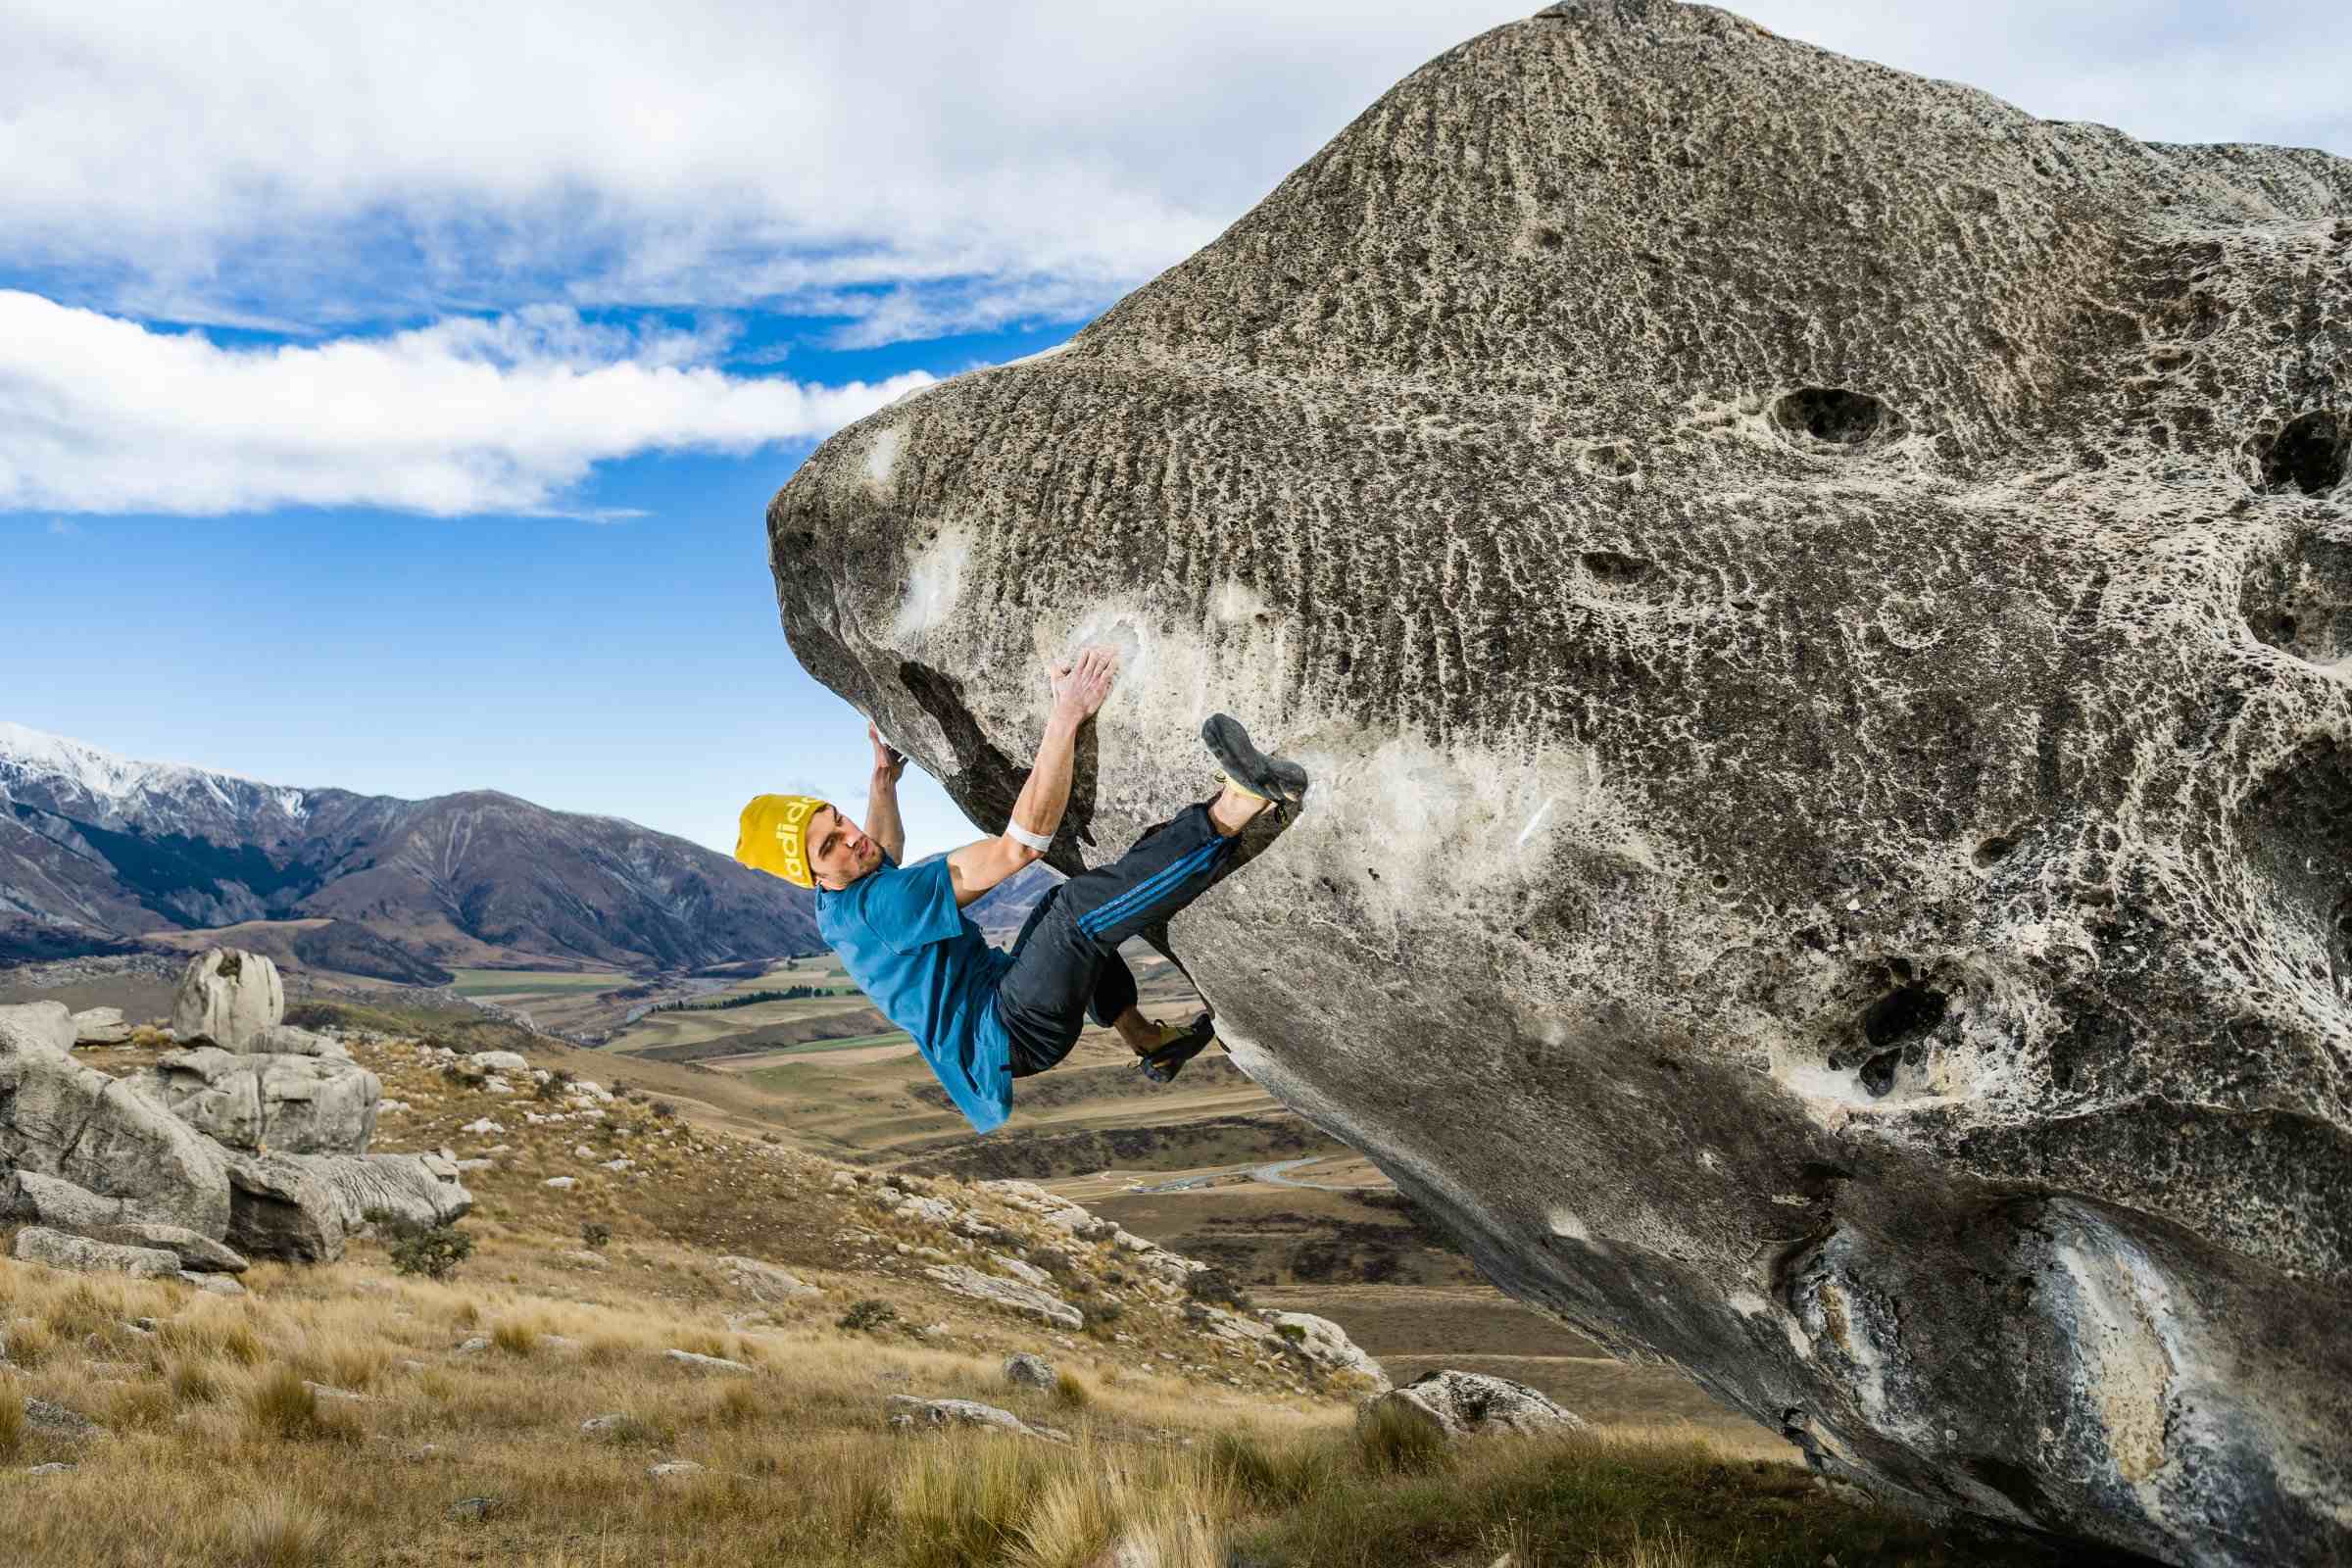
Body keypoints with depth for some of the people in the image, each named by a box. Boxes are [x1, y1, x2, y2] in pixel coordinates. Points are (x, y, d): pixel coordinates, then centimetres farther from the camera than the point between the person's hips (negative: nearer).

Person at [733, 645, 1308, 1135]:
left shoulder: (837, 906, 5)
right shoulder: (875, 904, -26)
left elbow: (885, 850, 35)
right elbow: (1017, 846, -33)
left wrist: (883, 779, 46)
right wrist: (1066, 717, -35)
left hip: (1002, 999, 11)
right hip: (1015, 1033, -11)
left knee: (1062, 906, 31)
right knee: (1078, 910, -34)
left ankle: (1149, 1043, 28)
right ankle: (1234, 806, -39)